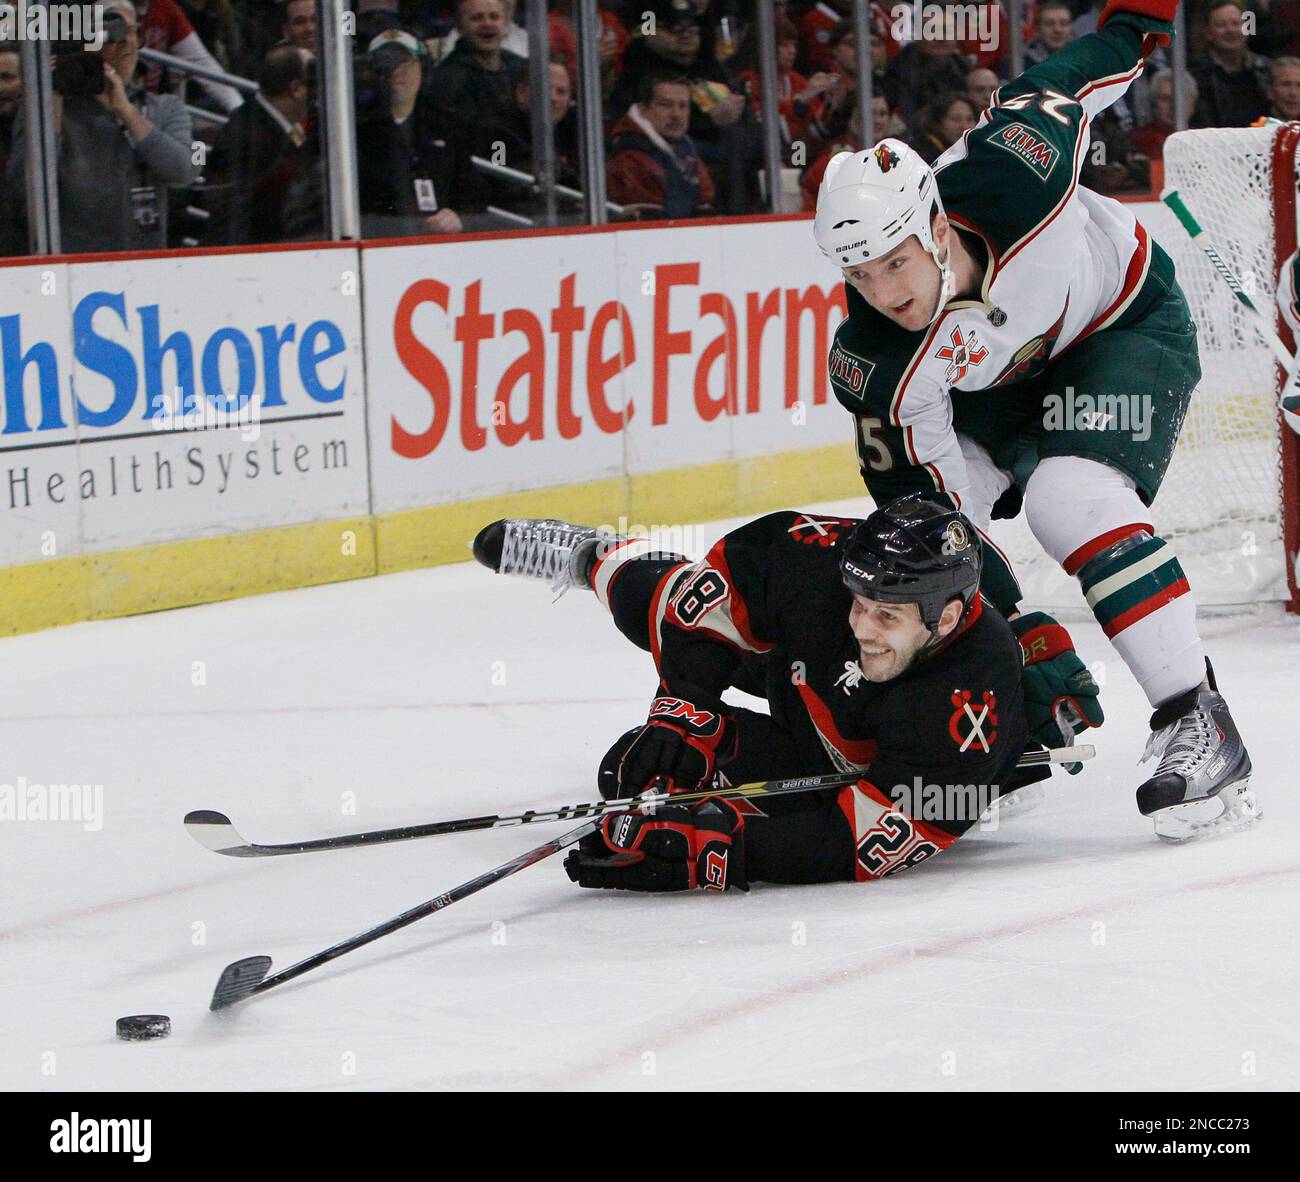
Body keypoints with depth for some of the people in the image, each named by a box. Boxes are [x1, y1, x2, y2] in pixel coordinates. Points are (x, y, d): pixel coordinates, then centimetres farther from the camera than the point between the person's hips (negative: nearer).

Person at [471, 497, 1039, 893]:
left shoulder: (975, 699, -46)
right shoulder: (825, 555, -36)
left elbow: (867, 841, -47)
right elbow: (723, 583, -16)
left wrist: (712, 847, -56)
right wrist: (683, 711, -27)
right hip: (801, 687, 3)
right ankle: (604, 561, 50)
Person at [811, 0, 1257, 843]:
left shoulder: (1011, 171, -37)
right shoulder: (875, 370, -29)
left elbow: (1068, 82, -15)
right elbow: (932, 513, -21)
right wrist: (1027, 632, -24)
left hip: (1127, 321, -4)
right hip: (996, 385, 4)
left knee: (1072, 497, -27)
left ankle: (1200, 726, -26)